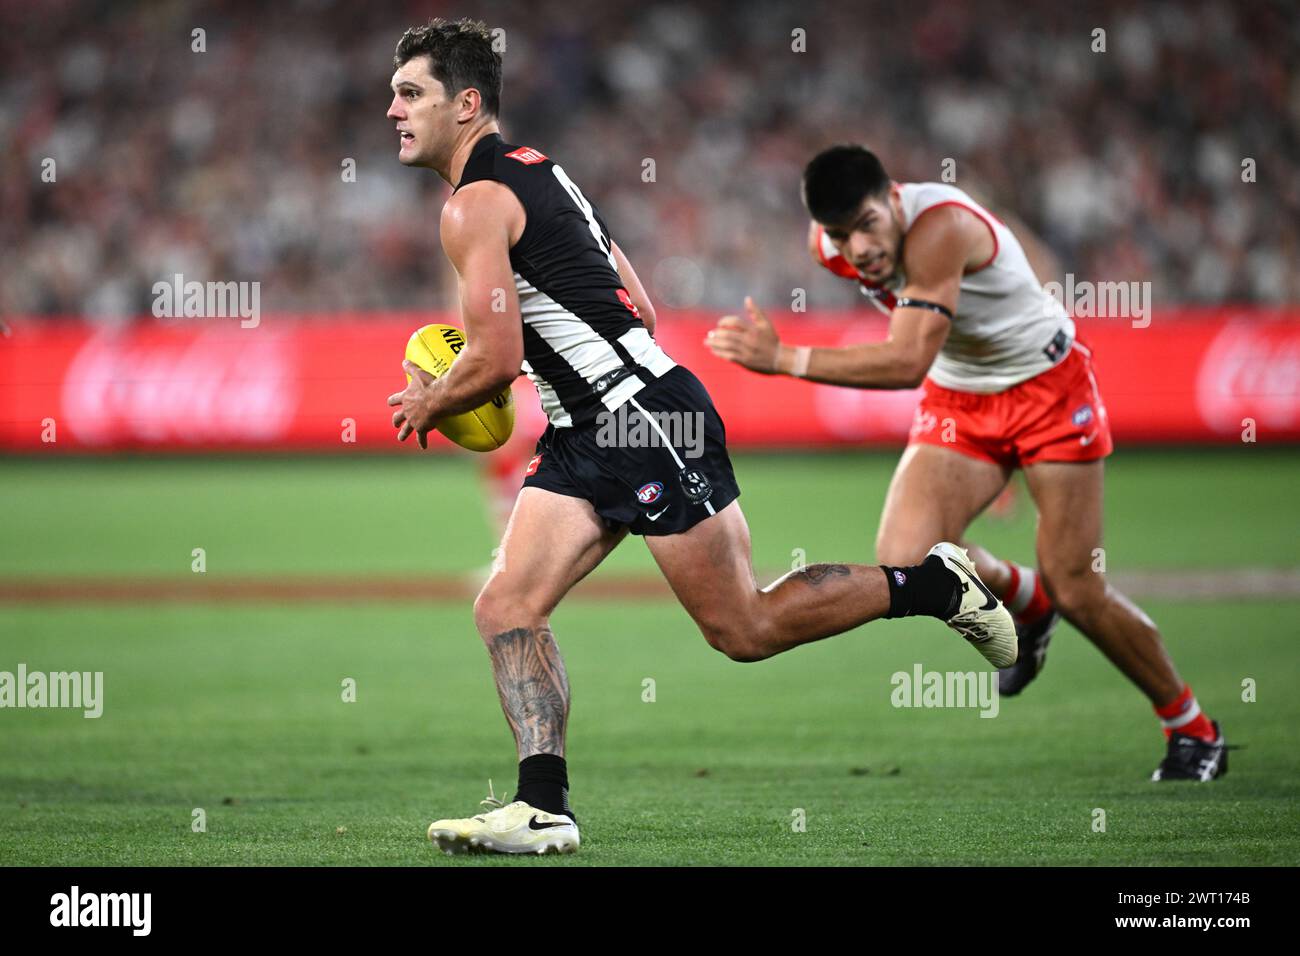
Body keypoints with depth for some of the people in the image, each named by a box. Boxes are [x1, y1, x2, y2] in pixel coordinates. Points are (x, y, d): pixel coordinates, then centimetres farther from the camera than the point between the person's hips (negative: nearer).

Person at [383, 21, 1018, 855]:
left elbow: (496, 360, -19)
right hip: (589, 439, 10)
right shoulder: (539, 172, 18)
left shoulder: (474, 205, -12)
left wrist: (428, 405, 0)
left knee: (743, 629, -2)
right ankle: (544, 805, -9)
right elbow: (641, 311, 21)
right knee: (507, 609, -2)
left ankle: (933, 585, 13)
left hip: (647, 415, -10)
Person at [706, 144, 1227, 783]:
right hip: (957, 401, 6)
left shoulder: (940, 228, -35)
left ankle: (1192, 728, 17)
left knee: (1077, 593, -6)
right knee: (904, 562, -18)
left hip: (1049, 387, -6)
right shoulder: (829, 245, -12)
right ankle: (1025, 601, 15)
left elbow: (909, 362, -43)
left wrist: (785, 360, -47)